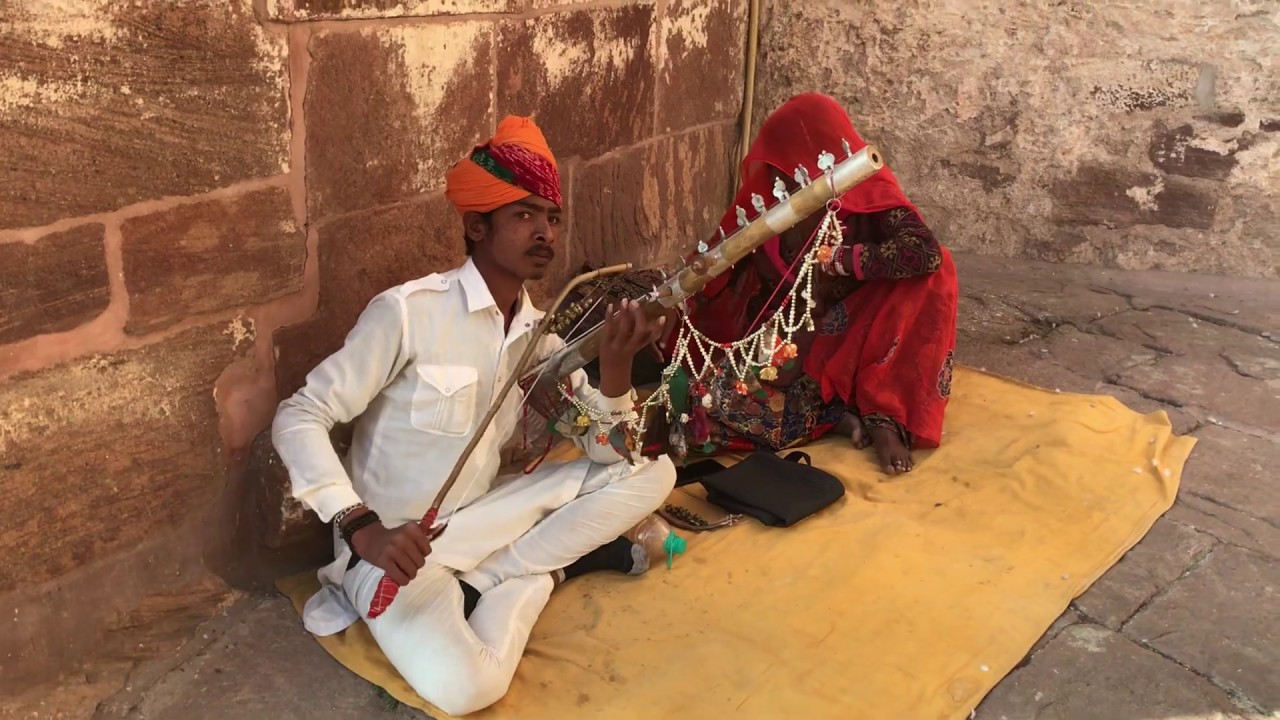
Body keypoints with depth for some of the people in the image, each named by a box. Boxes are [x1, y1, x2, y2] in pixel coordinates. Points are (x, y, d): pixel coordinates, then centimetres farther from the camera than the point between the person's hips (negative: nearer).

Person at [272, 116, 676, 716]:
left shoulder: (538, 331, 1)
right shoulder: (408, 311, -18)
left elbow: (607, 450, 0)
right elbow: (298, 419, -18)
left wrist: (616, 360, -19)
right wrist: (362, 528, -31)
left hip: (475, 521, 7)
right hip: (391, 542, -6)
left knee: (649, 472, -3)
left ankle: (475, 588, -5)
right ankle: (544, 569, -2)